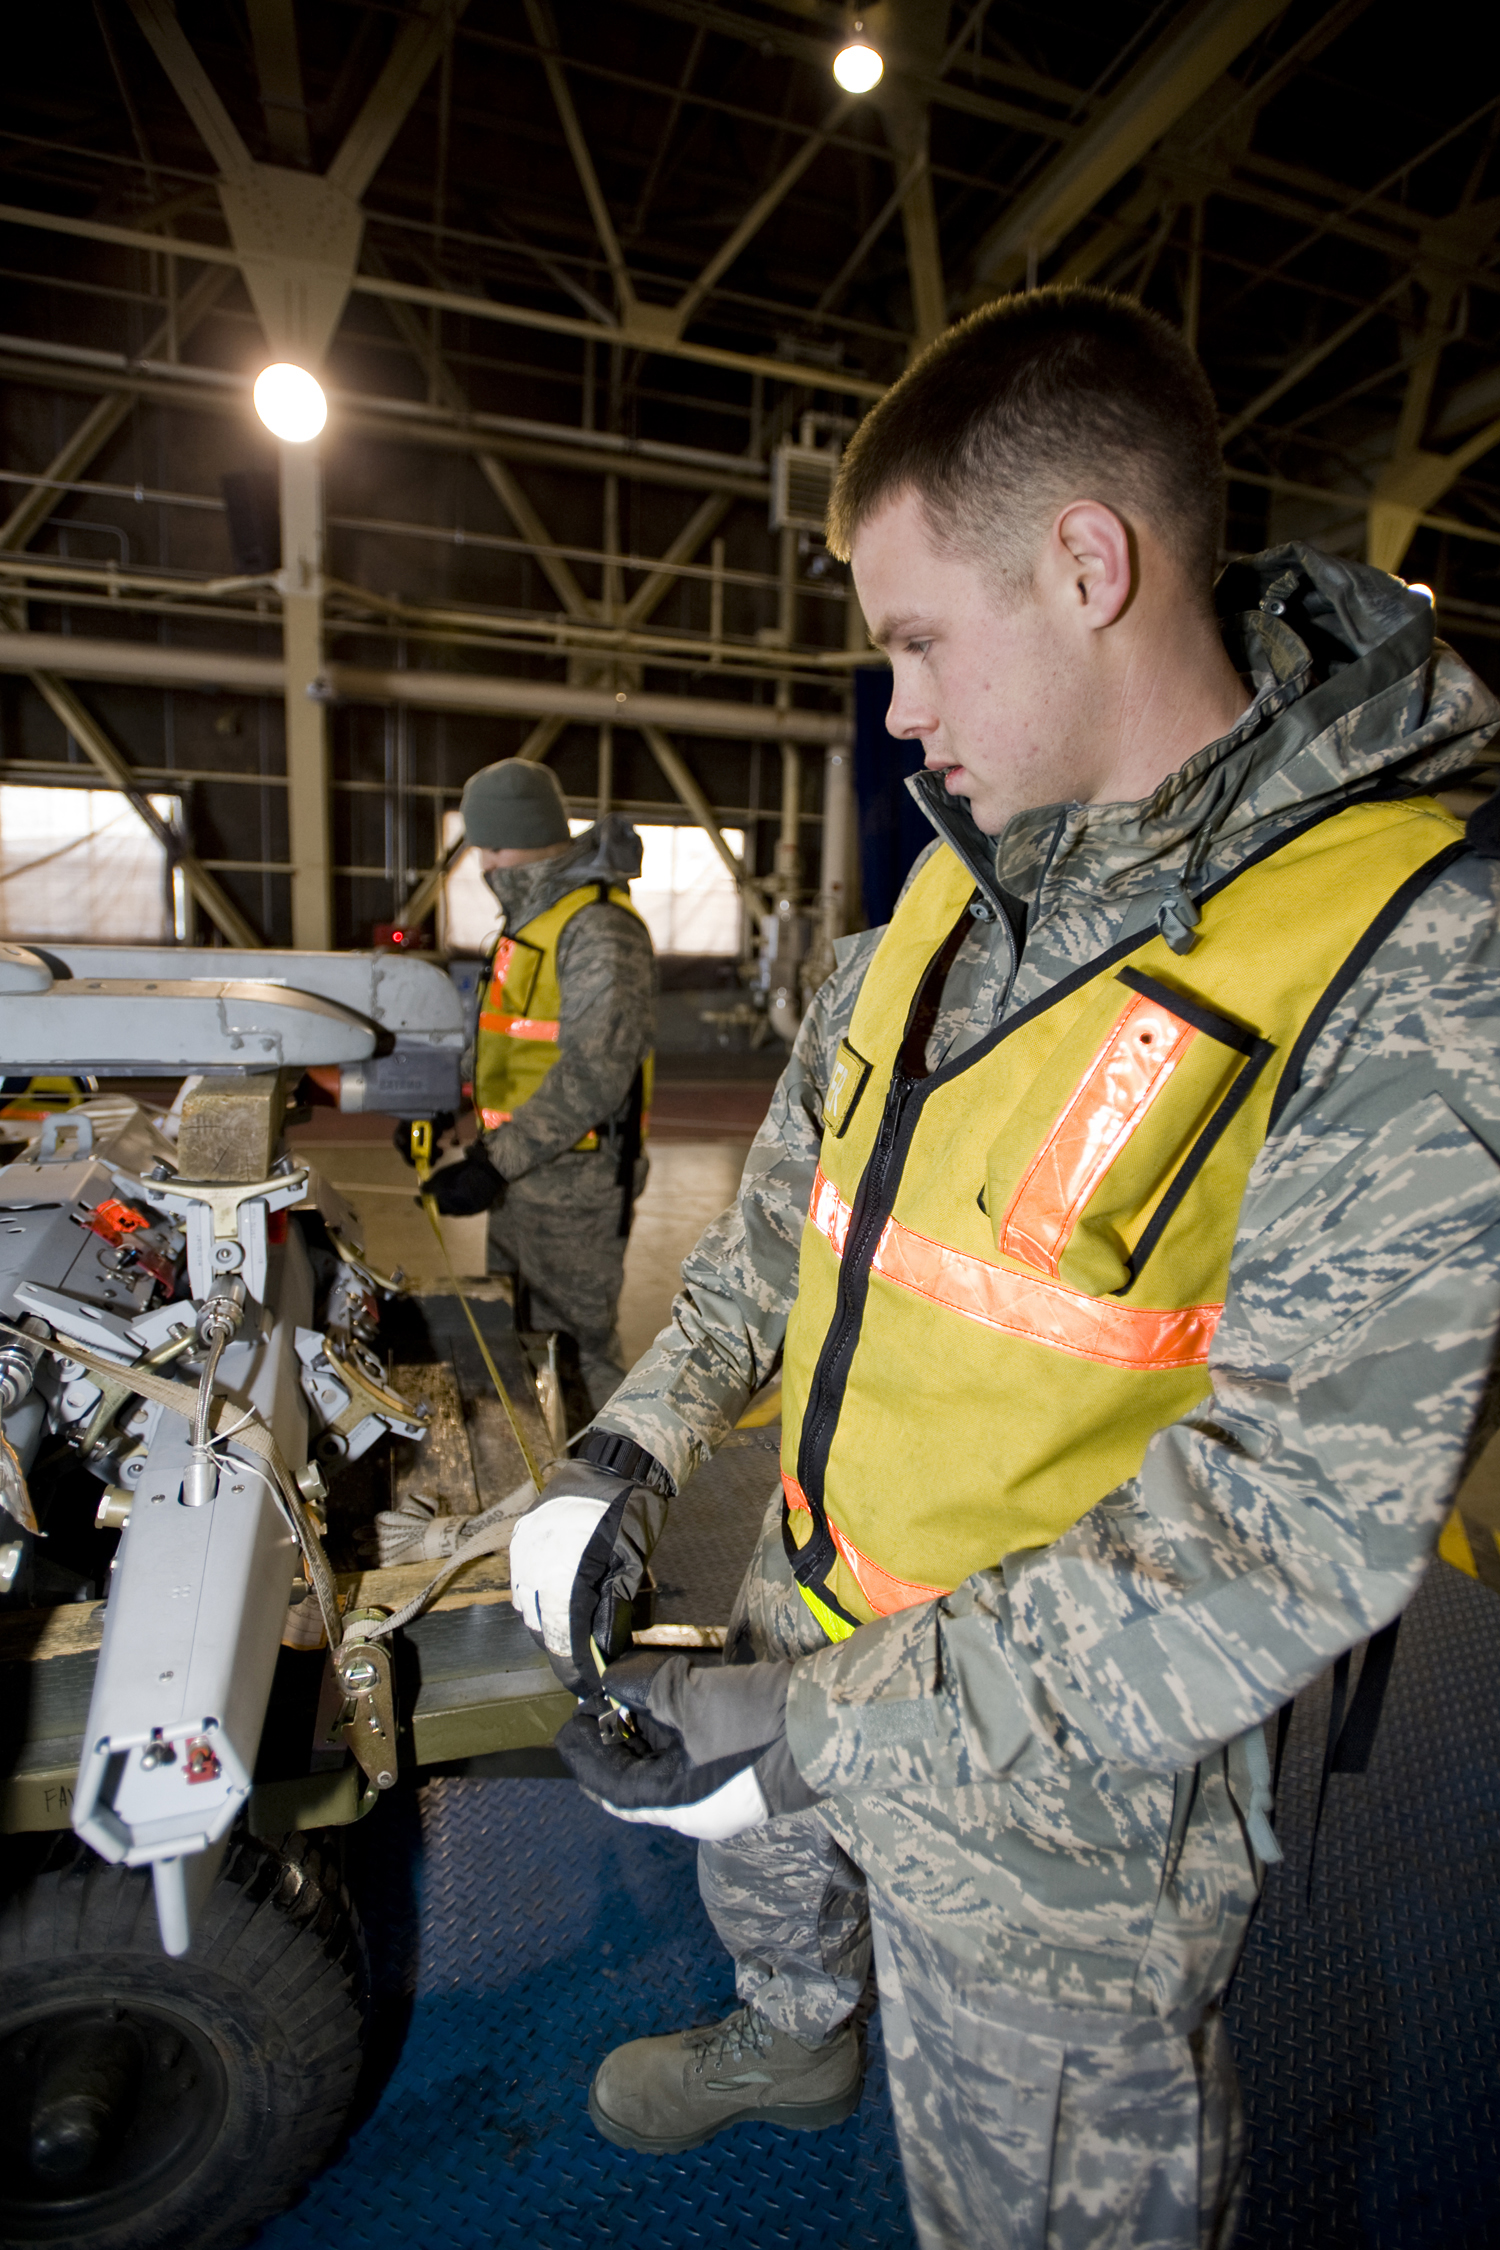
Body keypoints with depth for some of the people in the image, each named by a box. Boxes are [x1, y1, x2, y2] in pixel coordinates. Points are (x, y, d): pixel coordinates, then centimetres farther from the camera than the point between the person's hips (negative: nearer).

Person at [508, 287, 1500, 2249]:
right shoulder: (963, 878, -2)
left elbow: (1291, 1527, -27)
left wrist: (826, 1733, -25)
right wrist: (636, 1451, -3)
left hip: (1063, 1764, -7)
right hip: (815, 1609, 8)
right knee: (758, 1873, 36)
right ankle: (795, 2038, 70)